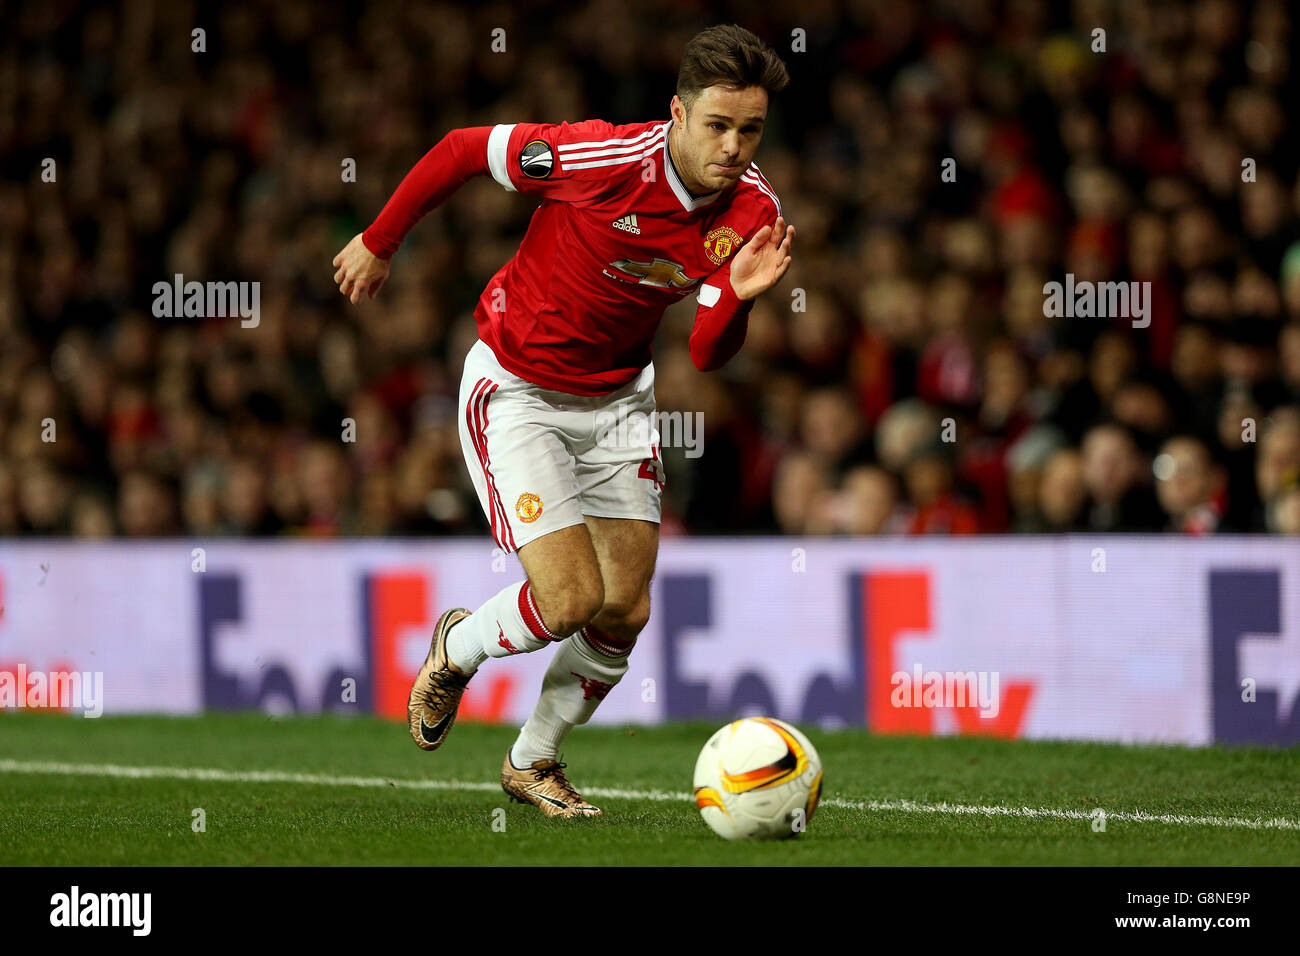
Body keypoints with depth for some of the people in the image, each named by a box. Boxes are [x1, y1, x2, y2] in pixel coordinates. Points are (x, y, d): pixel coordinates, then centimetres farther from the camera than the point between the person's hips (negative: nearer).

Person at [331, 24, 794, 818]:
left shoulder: (753, 213, -13)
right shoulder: (600, 158, -29)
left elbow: (708, 355, -10)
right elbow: (464, 149, -14)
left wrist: (739, 296, -32)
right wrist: (379, 242, -2)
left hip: (617, 396, 5)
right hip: (515, 388, -5)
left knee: (626, 613, 3)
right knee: (571, 600, -15)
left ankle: (534, 763, 29)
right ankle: (456, 651, 20)